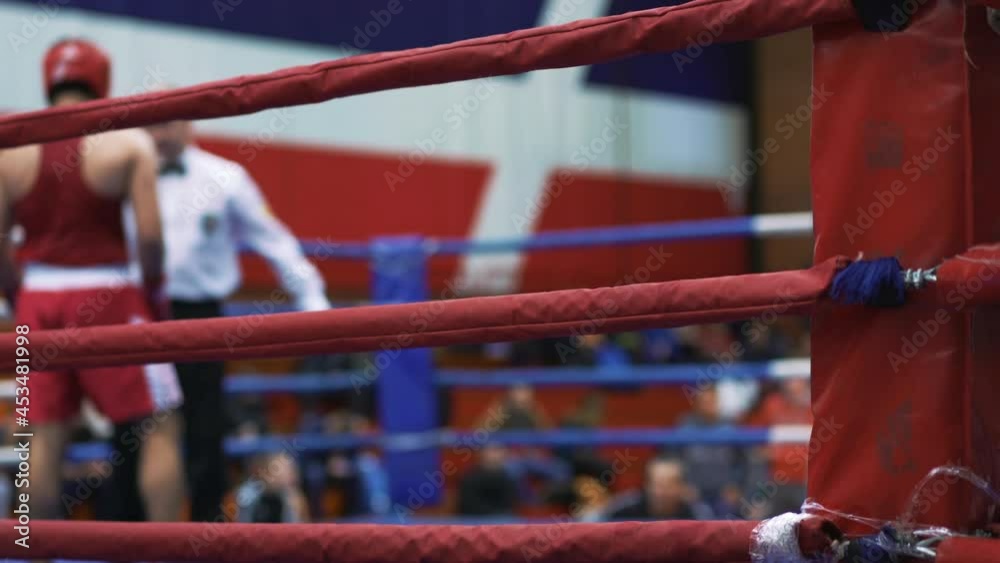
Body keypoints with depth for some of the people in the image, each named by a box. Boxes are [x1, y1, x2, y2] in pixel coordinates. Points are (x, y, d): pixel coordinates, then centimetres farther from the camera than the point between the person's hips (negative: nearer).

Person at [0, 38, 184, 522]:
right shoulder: (129, 143, -3)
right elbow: (150, 235, -11)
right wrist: (153, 292, 4)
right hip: (106, 297, -3)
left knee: (46, 435, 10)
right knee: (160, 427, 4)